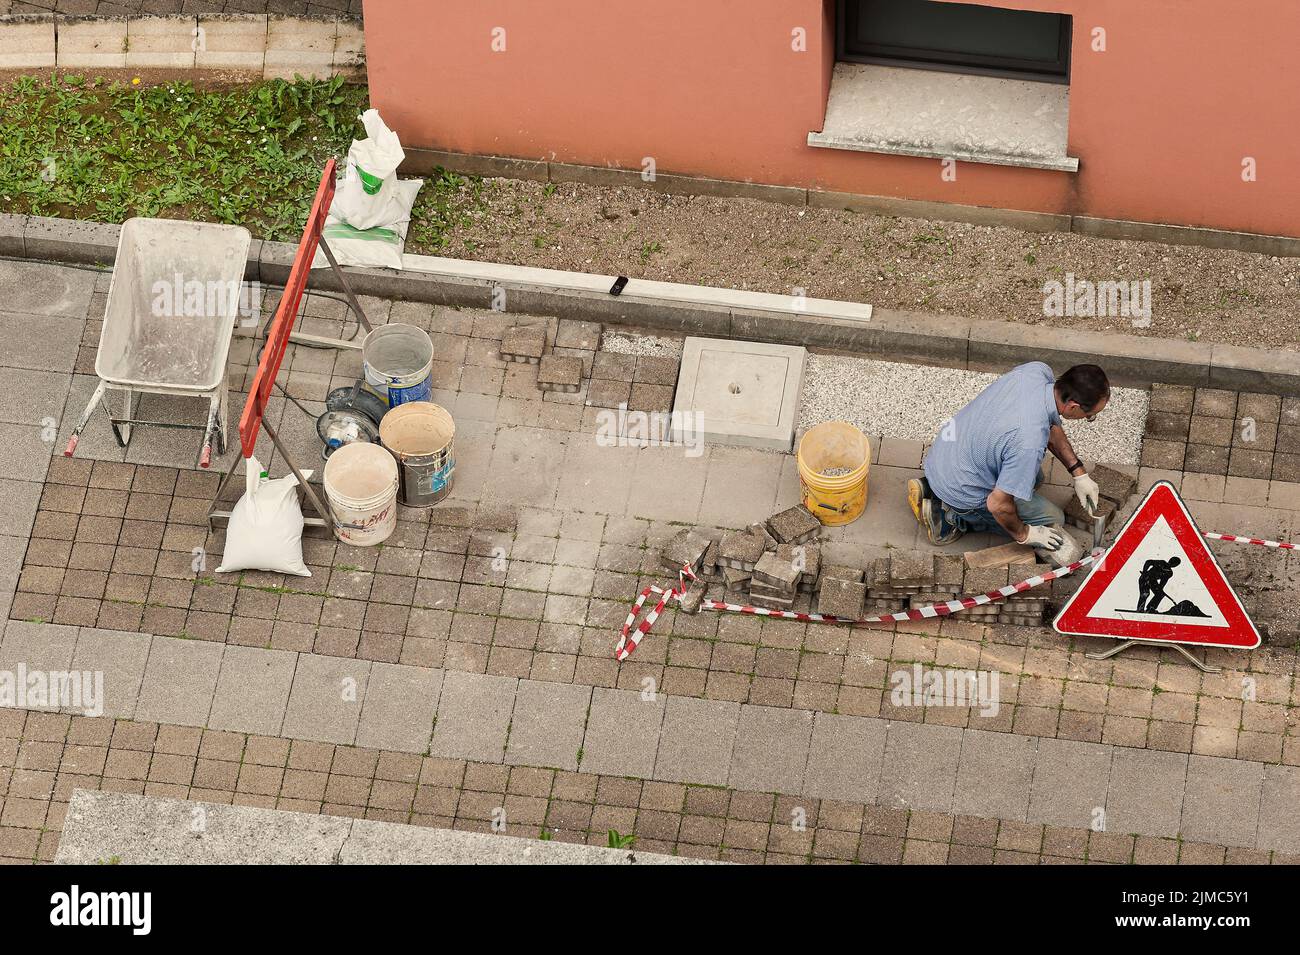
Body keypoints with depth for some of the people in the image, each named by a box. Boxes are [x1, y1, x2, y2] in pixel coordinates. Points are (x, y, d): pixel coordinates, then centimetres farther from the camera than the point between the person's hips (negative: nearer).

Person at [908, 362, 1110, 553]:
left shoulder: (1036, 370, -16)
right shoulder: (1029, 443, -39)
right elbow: (998, 504, -29)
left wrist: (1079, 472, 5)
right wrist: (1023, 535, -10)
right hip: (961, 494, -7)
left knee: (1034, 476, 30)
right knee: (1052, 519, 8)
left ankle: (930, 487, 18)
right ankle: (954, 517, 2)